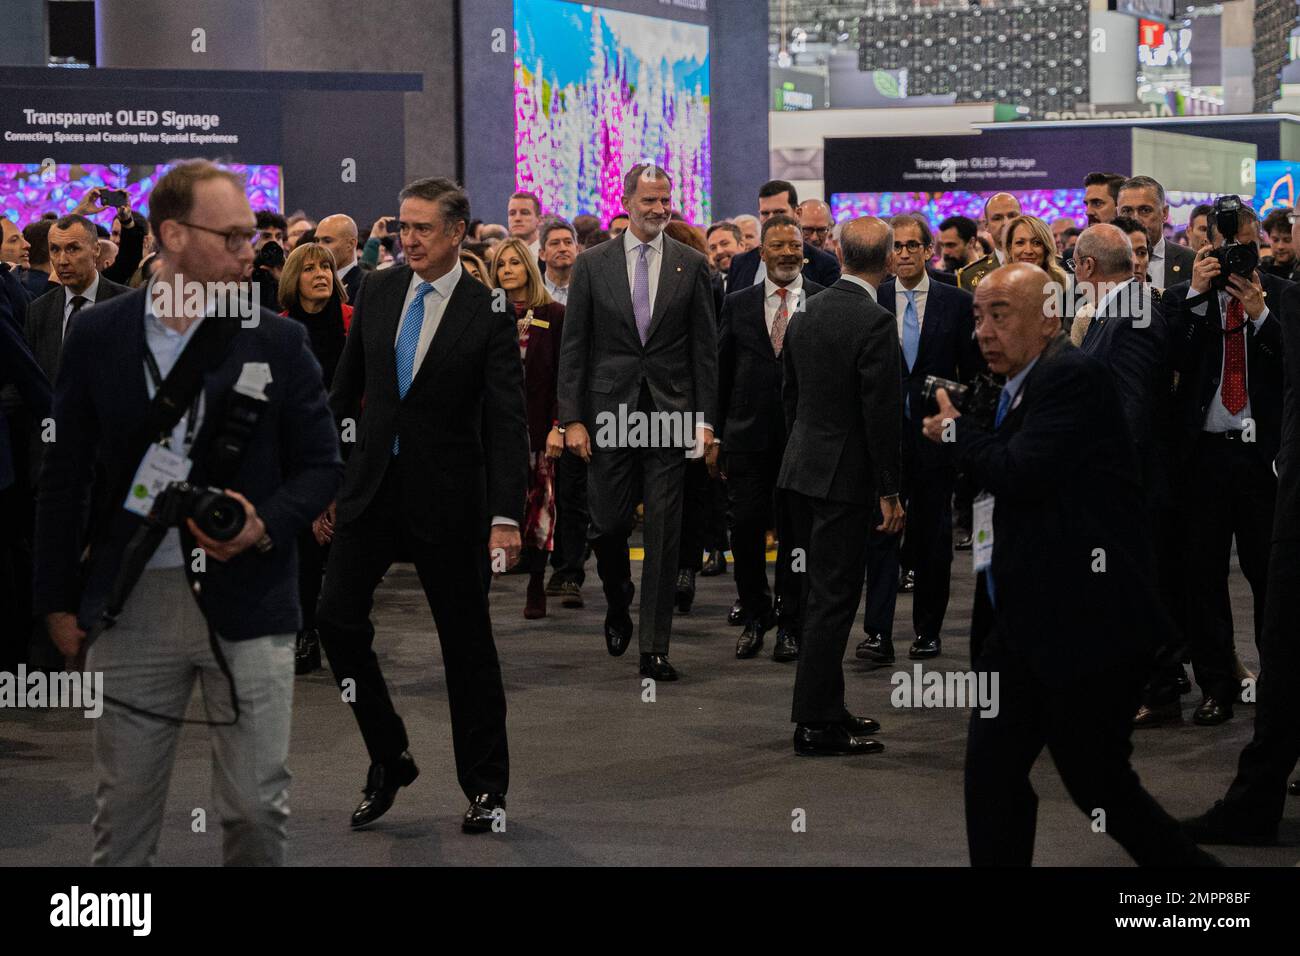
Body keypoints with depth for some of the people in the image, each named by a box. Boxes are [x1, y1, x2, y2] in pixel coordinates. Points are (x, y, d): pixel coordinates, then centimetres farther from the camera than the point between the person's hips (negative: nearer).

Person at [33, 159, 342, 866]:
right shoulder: (97, 335, 3)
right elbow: (64, 475, 8)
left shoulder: (277, 340, 2)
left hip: (247, 602, 0)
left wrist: (266, 527, -14)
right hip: (131, 604, 0)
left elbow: (321, 464, 5)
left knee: (256, 811, 2)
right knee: (123, 810, 8)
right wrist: (58, 601, 6)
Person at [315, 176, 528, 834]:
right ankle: (388, 760, 11)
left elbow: (507, 421, -11)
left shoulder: (488, 312, -8)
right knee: (336, 615, -6)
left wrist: (506, 516, -20)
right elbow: (345, 391, 12)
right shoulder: (376, 292, 5)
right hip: (372, 486, 4)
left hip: (448, 496, -4)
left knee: (467, 642, 3)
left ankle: (486, 788, 15)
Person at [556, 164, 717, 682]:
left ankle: (654, 648, 4)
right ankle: (619, 604, 35)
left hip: (670, 414, 0)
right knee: (607, 524, 4)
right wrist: (572, 419, -4)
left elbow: (705, 347, 5)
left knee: (663, 534, -1)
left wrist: (705, 419, -1)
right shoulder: (592, 264, 3)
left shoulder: (692, 265, 4)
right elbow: (573, 347, 3)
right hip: (610, 412, 0)